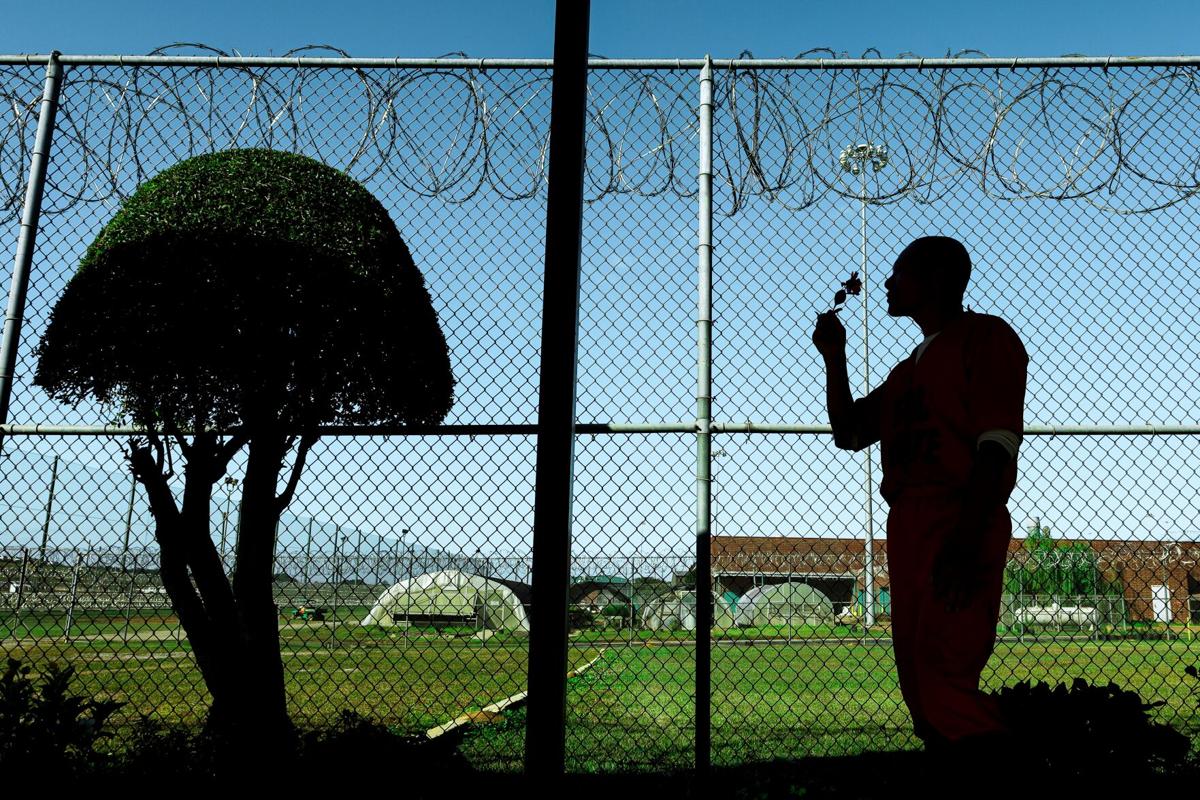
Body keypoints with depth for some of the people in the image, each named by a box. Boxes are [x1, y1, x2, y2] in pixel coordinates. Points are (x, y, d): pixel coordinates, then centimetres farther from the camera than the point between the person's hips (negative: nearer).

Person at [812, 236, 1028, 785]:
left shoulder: (985, 337, 0)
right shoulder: (910, 368, 26)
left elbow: (997, 443, -13)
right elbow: (849, 432, 28)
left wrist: (967, 540, -23)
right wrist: (834, 358, 18)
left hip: (960, 532, -9)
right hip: (906, 529, 9)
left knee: (944, 678, -17)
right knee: (917, 676, 9)